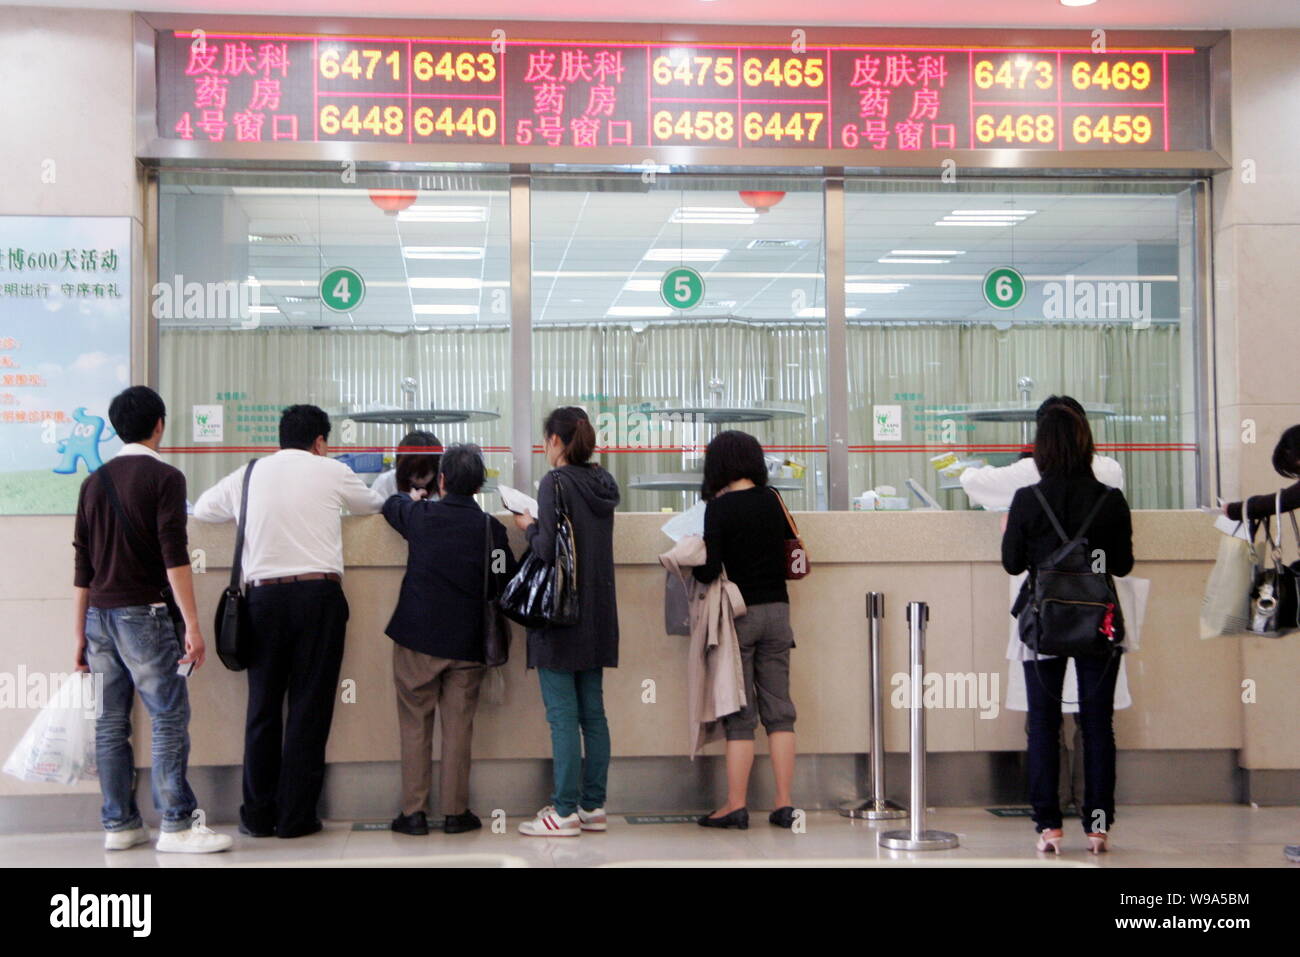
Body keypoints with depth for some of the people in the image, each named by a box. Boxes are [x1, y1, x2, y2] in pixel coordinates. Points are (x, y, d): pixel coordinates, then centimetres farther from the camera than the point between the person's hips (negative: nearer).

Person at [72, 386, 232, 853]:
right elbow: (174, 556, -14)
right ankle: (176, 825, -4)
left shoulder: (95, 481, 12)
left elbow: (82, 565, 13)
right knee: (169, 717, -3)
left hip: (98, 615, 6)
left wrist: (81, 634, 18)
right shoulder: (164, 477, -6)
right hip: (142, 613, -6)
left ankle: (118, 824, 13)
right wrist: (192, 625, -15)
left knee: (111, 723, 8)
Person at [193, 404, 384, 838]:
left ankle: (258, 815, 13)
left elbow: (202, 507, 28)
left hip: (263, 595, 2)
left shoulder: (248, 475, 12)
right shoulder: (331, 471, 6)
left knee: (262, 705, 9)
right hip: (318, 594, -2)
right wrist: (389, 499, 45)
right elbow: (372, 504, 23)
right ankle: (296, 816, 5)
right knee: (310, 706, 3)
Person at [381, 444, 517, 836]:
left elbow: (391, 504, 19)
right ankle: (455, 812, 9)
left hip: (417, 640, 0)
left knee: (415, 726, 7)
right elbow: (506, 583, -2)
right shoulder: (491, 528, -5)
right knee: (458, 728, 6)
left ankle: (413, 812, 8)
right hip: (468, 643, 0)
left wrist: (412, 497, 39)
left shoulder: (420, 516, -3)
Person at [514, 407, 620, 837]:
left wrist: (528, 526, 1)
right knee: (592, 711, 11)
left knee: (562, 713, -4)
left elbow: (548, 548, -18)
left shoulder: (556, 482, -13)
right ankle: (594, 806, 15)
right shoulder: (602, 482, 10)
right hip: (598, 613, 8)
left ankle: (566, 811, -1)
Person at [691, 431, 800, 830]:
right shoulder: (772, 499, 3)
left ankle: (736, 805, 2)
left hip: (739, 614, -4)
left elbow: (708, 572, -14)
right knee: (779, 710, 7)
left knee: (740, 714, 1)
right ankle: (784, 804, 7)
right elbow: (790, 541, 15)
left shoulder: (718, 508, -11)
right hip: (777, 610, 4)